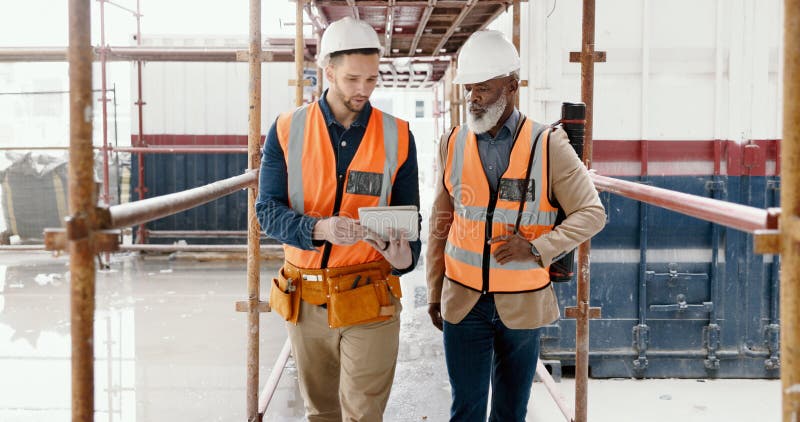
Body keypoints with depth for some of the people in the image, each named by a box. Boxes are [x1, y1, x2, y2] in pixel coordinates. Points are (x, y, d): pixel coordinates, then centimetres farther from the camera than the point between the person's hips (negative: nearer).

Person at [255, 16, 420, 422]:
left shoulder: (397, 136, -1)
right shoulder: (287, 130, -2)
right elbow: (268, 210, -7)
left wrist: (404, 256, -19)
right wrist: (319, 228, -26)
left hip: (370, 298, -1)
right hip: (304, 297, 1)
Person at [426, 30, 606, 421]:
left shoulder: (548, 146, -7)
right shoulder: (453, 144, 2)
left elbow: (592, 213, -4)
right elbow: (441, 223, 9)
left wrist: (537, 248, -18)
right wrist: (435, 291, 12)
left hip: (523, 303, -1)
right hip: (463, 302, 1)